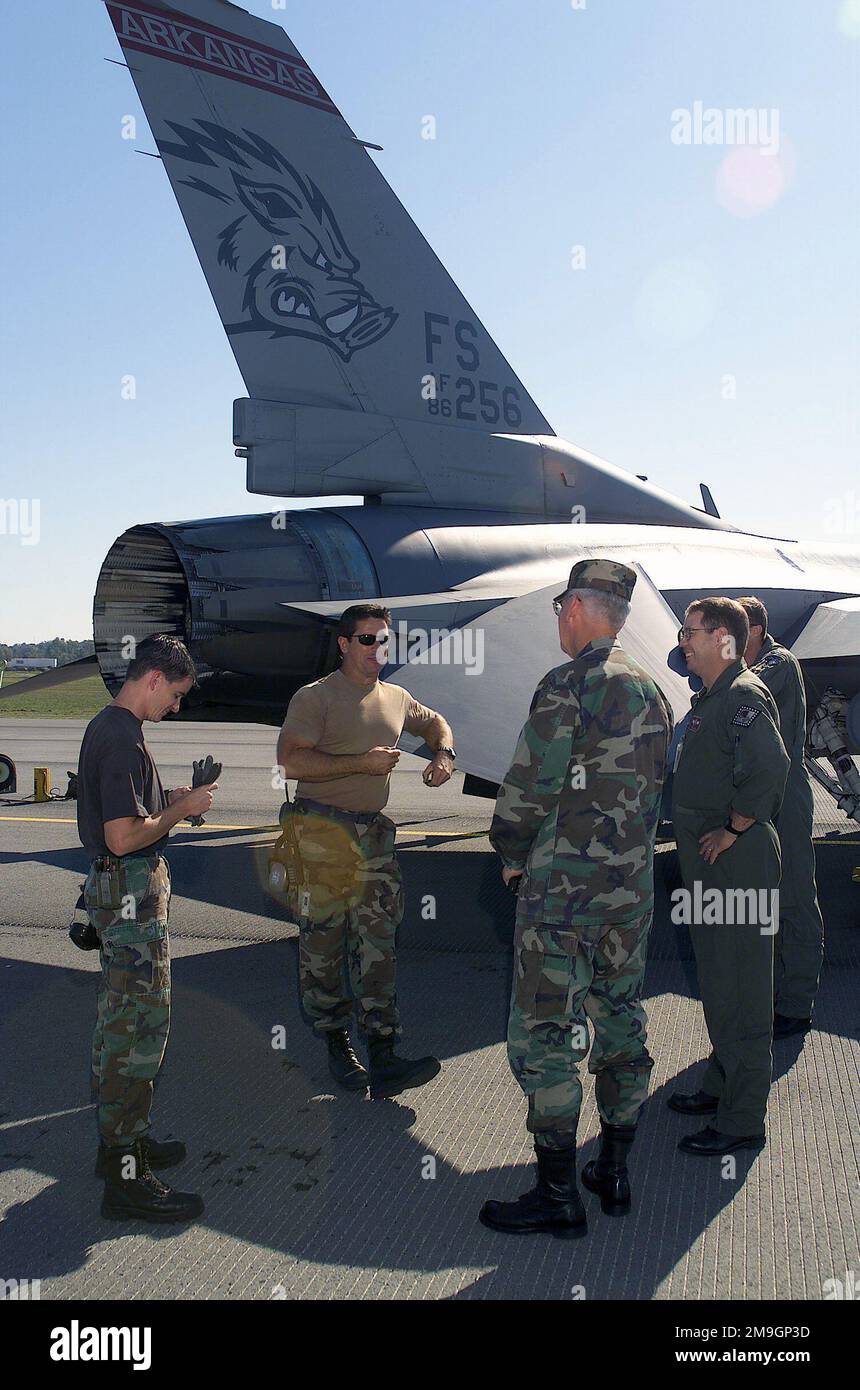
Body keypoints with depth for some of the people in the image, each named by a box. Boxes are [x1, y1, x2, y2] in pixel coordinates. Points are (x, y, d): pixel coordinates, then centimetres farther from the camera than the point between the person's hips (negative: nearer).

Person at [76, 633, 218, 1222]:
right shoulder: (123, 739, -21)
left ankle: (121, 1138, 32)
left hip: (117, 887, 11)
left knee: (120, 1021, 19)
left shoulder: (107, 726, 12)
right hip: (132, 891, -11)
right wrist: (183, 809, -12)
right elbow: (123, 837, -25)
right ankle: (126, 1176, 1)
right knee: (141, 1026, -6)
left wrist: (173, 799, 11)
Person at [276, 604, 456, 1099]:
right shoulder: (316, 697, -7)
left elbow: (434, 722, 33)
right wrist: (360, 762, -20)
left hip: (375, 834, 5)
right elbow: (292, 762, -18)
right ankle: (337, 1044, 20)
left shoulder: (397, 698, 13)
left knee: (377, 946, 2)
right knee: (323, 945, 4)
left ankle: (383, 1059, 3)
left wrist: (444, 753, 11)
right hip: (322, 835, -5)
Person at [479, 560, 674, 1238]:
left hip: (565, 884, -8)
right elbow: (656, 787, 15)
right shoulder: (652, 690, 10)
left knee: (543, 1035, 0)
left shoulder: (568, 684, -14)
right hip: (634, 885, 8)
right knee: (621, 1022, 16)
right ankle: (614, 1174, 27)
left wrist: (512, 854, 1)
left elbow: (530, 784, -15)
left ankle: (558, 1196, 7)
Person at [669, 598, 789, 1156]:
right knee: (717, 984, 20)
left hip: (737, 862, -10)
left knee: (739, 993, -2)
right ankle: (722, 1087, 35)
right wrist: (705, 837, 14)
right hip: (710, 865, 10)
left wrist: (732, 831, -22)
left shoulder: (745, 695, -17)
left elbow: (770, 767, -31)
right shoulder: (713, 698, 15)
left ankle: (743, 1121, 8)